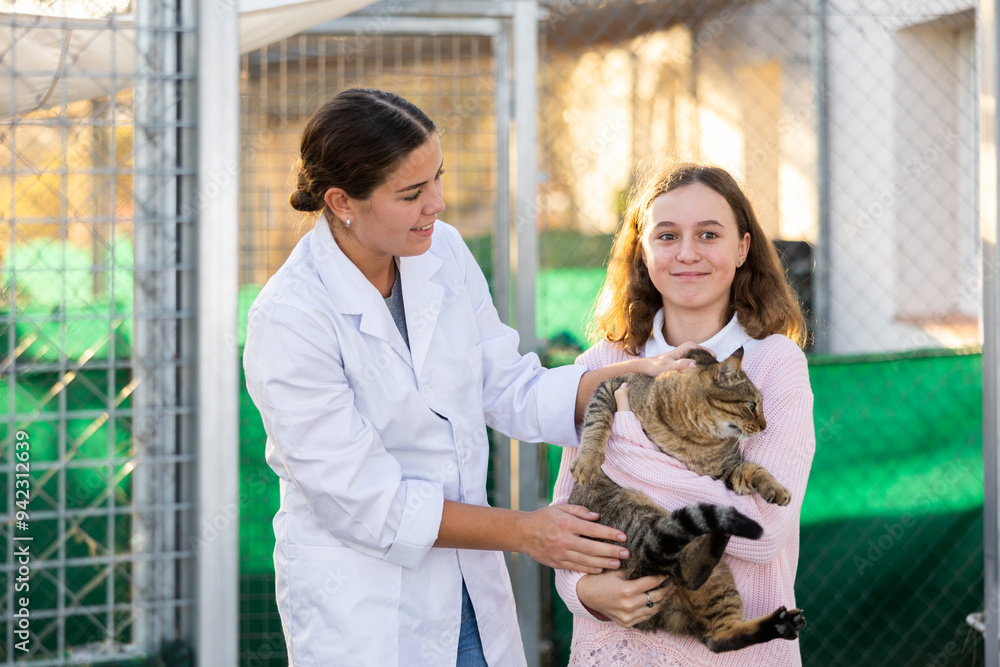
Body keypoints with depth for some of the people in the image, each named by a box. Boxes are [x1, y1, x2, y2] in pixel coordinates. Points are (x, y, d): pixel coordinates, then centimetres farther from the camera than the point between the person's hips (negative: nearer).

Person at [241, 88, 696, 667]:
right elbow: (363, 501, -21)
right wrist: (524, 532, -19)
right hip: (358, 611, -5)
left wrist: (633, 374, -11)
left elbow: (511, 392, 4)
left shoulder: (443, 252, -3)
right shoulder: (288, 318, -22)